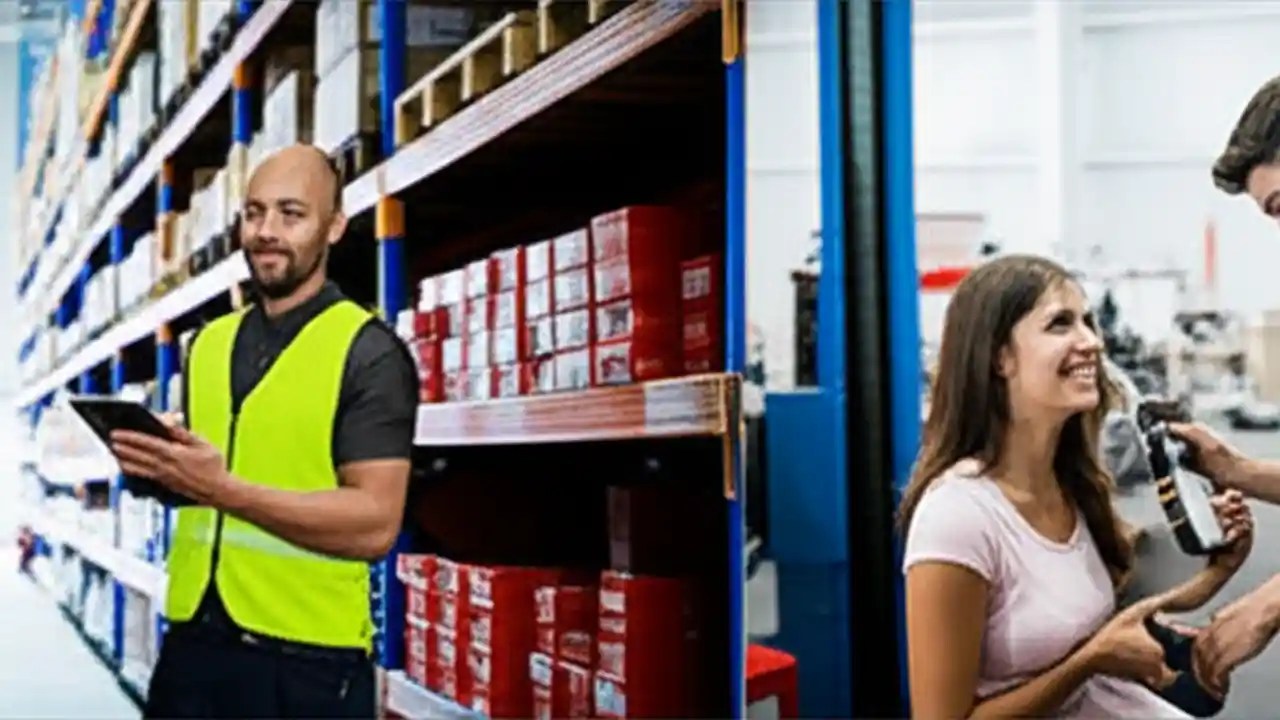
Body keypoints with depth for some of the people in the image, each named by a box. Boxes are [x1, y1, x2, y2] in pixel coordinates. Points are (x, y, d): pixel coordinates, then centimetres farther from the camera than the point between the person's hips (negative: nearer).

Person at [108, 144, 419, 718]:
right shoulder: (208, 343, 12)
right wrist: (157, 465, -1)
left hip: (307, 660, -5)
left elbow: (375, 524, -17)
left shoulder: (370, 353, -8)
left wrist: (225, 490, -24)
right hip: (193, 639, 6)